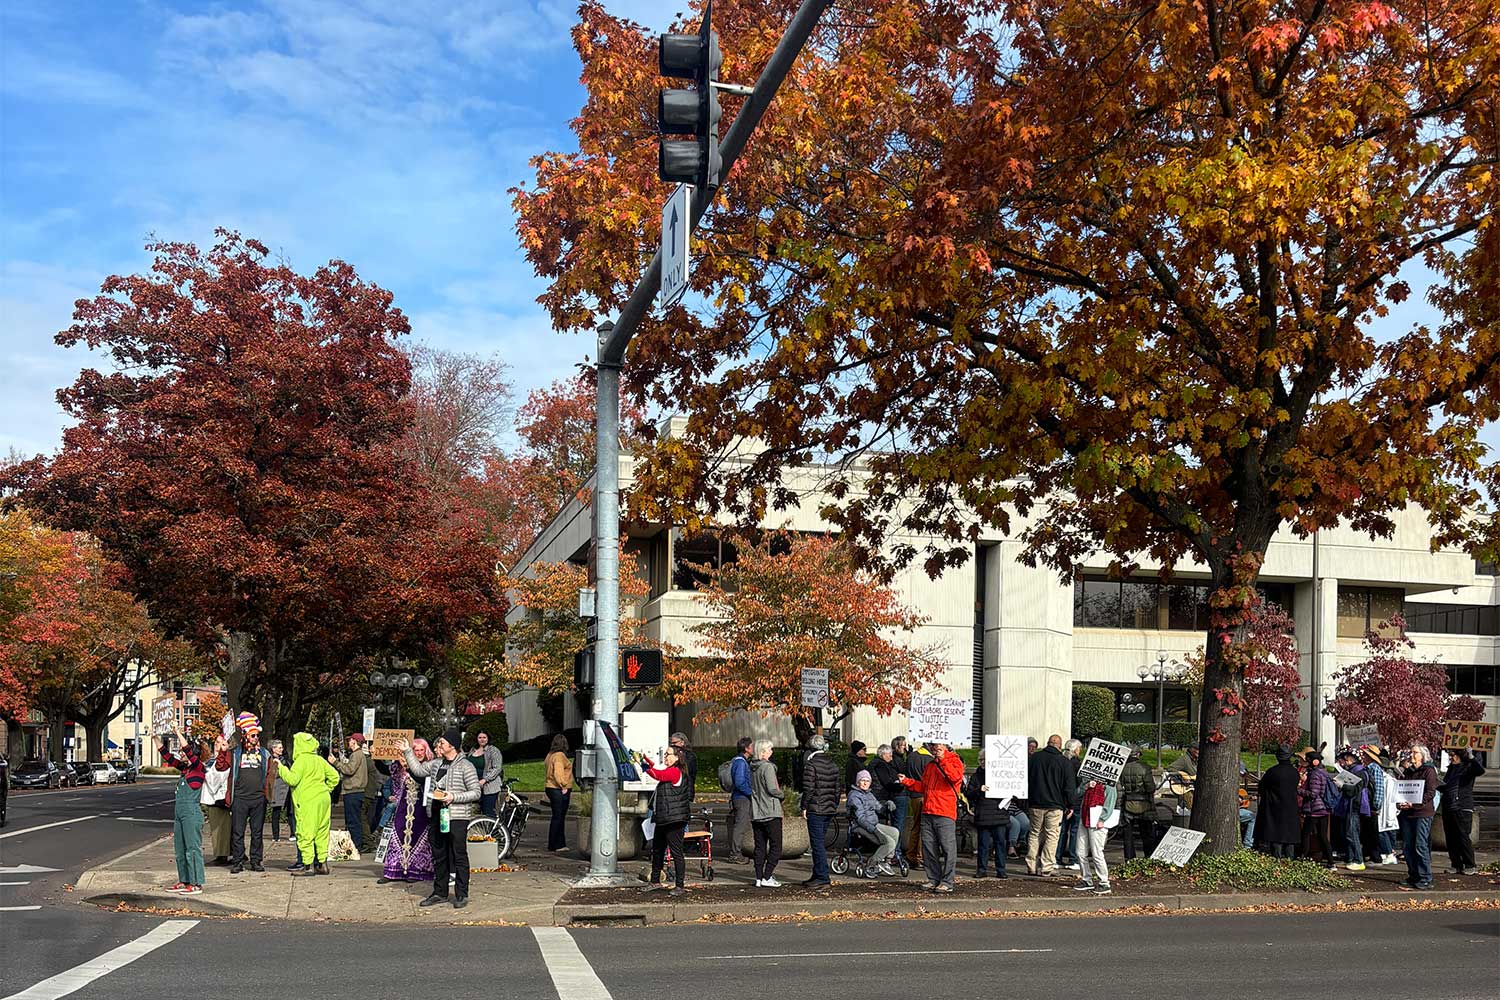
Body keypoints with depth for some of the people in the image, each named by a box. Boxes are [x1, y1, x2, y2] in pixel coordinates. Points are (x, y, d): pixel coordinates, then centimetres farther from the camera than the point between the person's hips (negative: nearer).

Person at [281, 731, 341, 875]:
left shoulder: (301, 760, -9)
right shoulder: (320, 760, 14)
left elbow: (292, 779, -16)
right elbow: (334, 776, 15)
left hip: (308, 802, -8)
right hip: (323, 800, 8)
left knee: (305, 833, -3)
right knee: (321, 832, 11)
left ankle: (308, 865, -5)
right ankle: (322, 863, 14)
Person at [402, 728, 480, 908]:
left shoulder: (465, 766, -8)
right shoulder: (436, 763, 12)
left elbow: (475, 793, -10)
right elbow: (418, 770, 22)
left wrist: (454, 797, -18)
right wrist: (407, 751, 17)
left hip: (457, 818, -7)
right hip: (436, 816, 7)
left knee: (459, 856, -3)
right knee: (438, 856, 13)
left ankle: (461, 895, 3)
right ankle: (440, 893, 22)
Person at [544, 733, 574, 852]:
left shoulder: (550, 755, 15)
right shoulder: (560, 756, -15)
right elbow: (558, 773, -24)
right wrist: (563, 786, -18)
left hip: (551, 788, 10)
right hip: (559, 790, -10)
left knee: (558, 817, 13)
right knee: (558, 817, -5)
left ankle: (560, 844, 17)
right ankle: (554, 845, -3)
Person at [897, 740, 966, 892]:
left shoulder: (955, 762, 0)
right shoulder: (931, 764, 22)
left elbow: (956, 777, -20)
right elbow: (923, 786, 28)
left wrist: (943, 760, -20)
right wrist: (906, 781, 17)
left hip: (945, 814, -7)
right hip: (927, 812, 7)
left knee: (948, 848, -6)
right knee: (928, 847, 7)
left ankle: (947, 882, -2)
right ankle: (933, 879, 15)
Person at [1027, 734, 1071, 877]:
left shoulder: (1034, 757, 3)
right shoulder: (1063, 761, -6)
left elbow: (1026, 780, 8)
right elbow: (1068, 786, -6)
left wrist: (1027, 802, 15)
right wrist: (1069, 805, 4)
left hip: (1035, 804, 3)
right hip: (1055, 806, -3)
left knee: (1035, 834, 12)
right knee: (1051, 836, 3)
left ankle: (1031, 867, 10)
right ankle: (1046, 869, 0)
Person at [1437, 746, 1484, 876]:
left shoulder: (1468, 767, -4)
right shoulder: (1451, 769, 17)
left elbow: (1480, 770, -26)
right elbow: (1445, 786, 25)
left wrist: (1471, 758, -32)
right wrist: (1438, 786, 5)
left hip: (1463, 808, -7)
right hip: (1448, 807, 7)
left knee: (1463, 836, -7)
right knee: (1450, 838, 7)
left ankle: (1470, 866, 1)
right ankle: (1456, 865, 14)